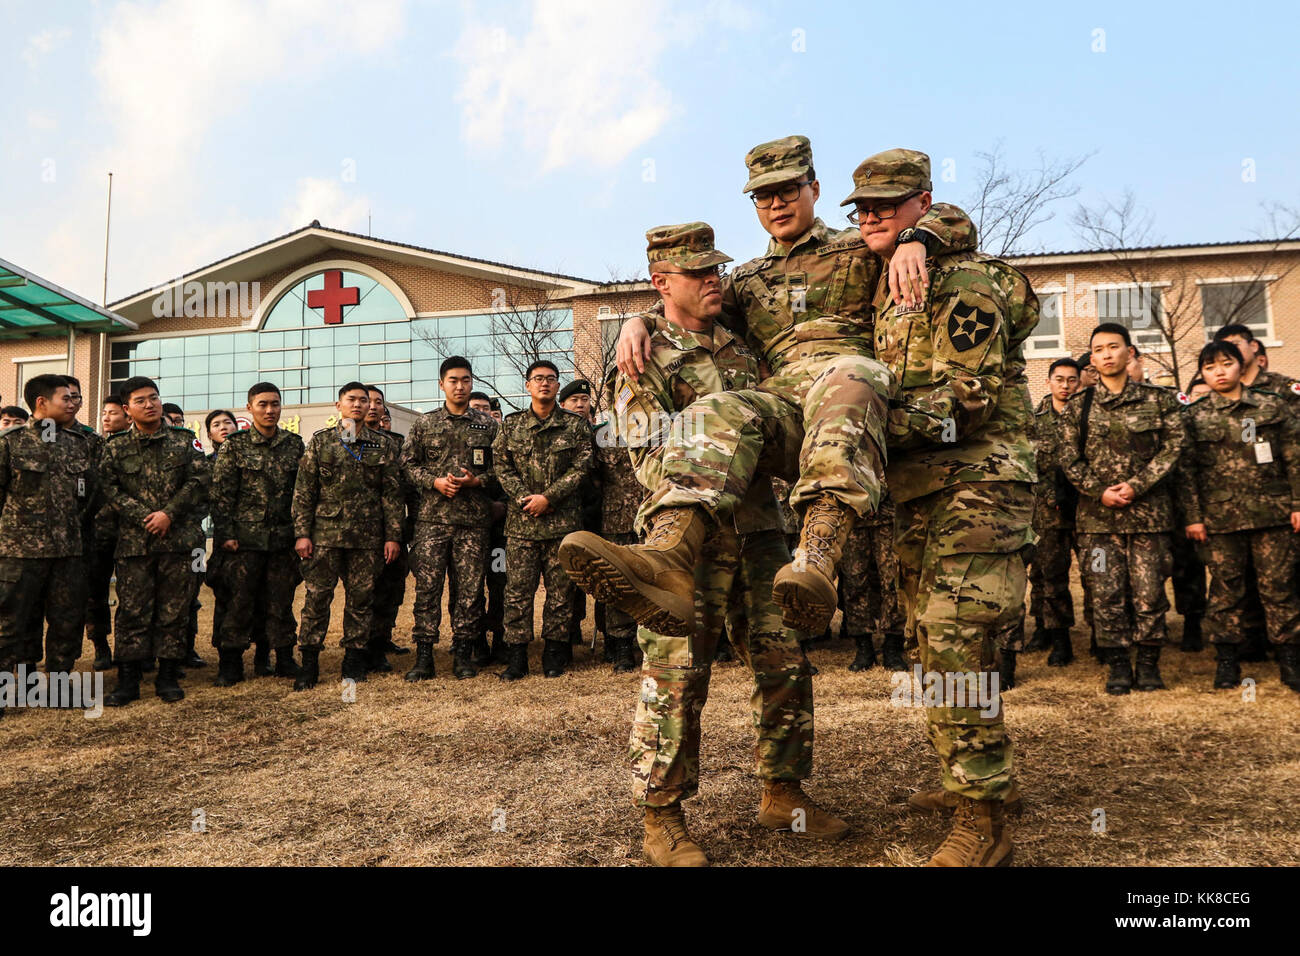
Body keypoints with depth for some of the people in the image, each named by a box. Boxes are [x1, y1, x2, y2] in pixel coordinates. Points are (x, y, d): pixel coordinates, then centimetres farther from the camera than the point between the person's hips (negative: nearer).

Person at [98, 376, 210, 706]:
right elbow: (109, 489, 0)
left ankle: (168, 676, 14)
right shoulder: (115, 447, 9)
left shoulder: (184, 440, 8)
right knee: (132, 611, 1)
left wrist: (169, 513, -11)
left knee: (174, 610, 4)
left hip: (180, 539, 0)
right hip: (134, 540, 0)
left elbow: (200, 479, -1)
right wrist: (144, 517, -11)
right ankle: (127, 680, 9)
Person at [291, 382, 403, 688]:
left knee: (361, 597, 5)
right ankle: (309, 663, 5)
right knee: (317, 596, -3)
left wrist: (393, 535, 2)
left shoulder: (382, 445, 9)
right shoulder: (320, 441, 7)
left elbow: (392, 493, 8)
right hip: (325, 533, -1)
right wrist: (301, 533, -3)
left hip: (367, 536, 1)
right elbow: (303, 491, 4)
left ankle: (354, 658, 16)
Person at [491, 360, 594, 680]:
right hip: (521, 521, 1)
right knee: (517, 590, 0)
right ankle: (516, 657, 7)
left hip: (564, 520, -1)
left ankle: (554, 654, 14)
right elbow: (501, 465, 6)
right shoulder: (511, 425, 11)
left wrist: (548, 497, -12)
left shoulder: (576, 426, 6)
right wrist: (523, 498, -9)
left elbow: (581, 468, -2)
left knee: (560, 590, 3)